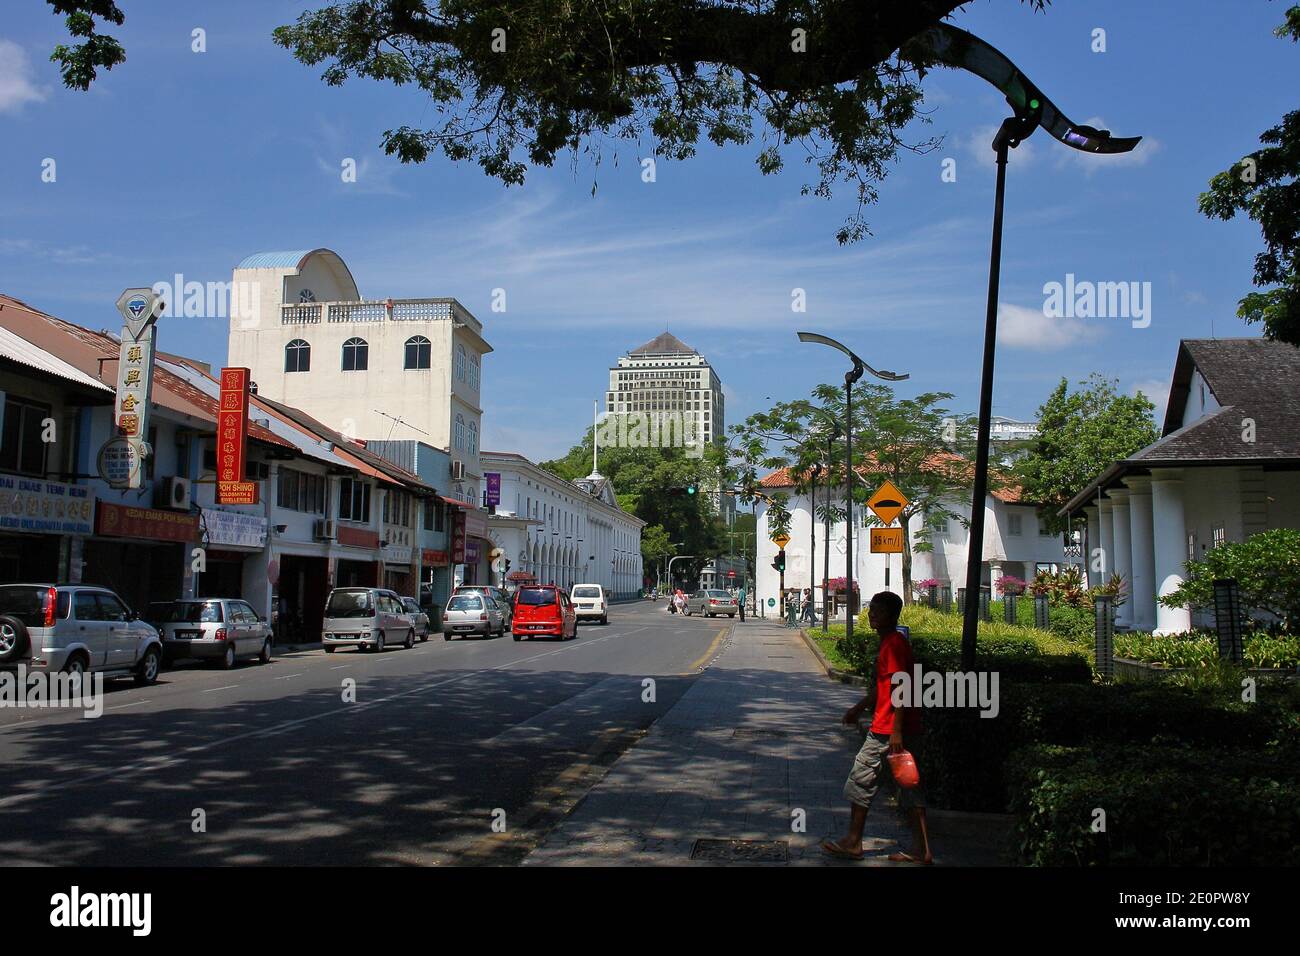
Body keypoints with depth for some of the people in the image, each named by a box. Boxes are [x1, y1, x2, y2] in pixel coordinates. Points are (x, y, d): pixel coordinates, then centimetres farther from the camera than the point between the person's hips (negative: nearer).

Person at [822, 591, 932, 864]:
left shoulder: (893, 644, -16)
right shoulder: (893, 642, 15)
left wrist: (896, 730, -25)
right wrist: (859, 708, 33)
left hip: (888, 730, -10)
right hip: (907, 729, 10)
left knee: (861, 780, 2)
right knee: (908, 784, 10)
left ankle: (852, 842, 12)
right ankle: (921, 850, 12)